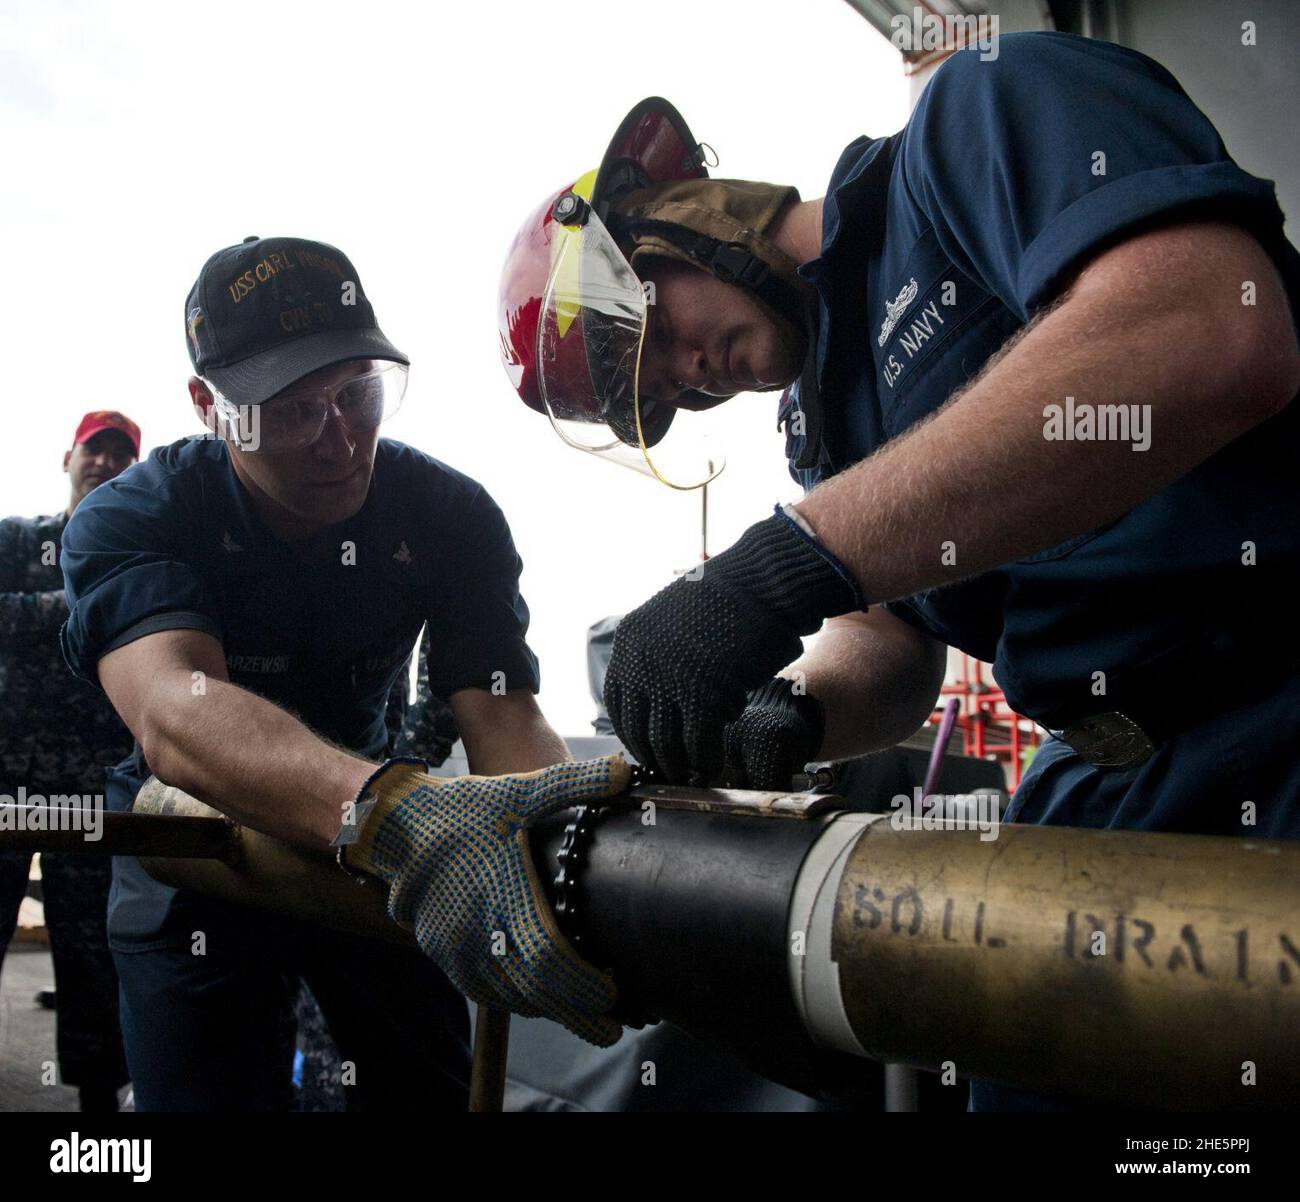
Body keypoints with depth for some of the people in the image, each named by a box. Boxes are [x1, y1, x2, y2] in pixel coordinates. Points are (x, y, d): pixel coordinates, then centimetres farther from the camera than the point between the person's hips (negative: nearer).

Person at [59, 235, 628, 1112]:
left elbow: (501, 715, -26)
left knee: (431, 1089, 11)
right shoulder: (128, 519, -24)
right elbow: (172, 715, -44)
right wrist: (398, 816, -64)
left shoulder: (451, 513, -15)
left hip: (377, 857, 3)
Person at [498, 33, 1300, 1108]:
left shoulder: (985, 115, -8)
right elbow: (892, 650, 12)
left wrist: (787, 560, -28)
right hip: (1106, 785, 7)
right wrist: (786, 714, -12)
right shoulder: (823, 417, 16)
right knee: (1022, 1082, 8)